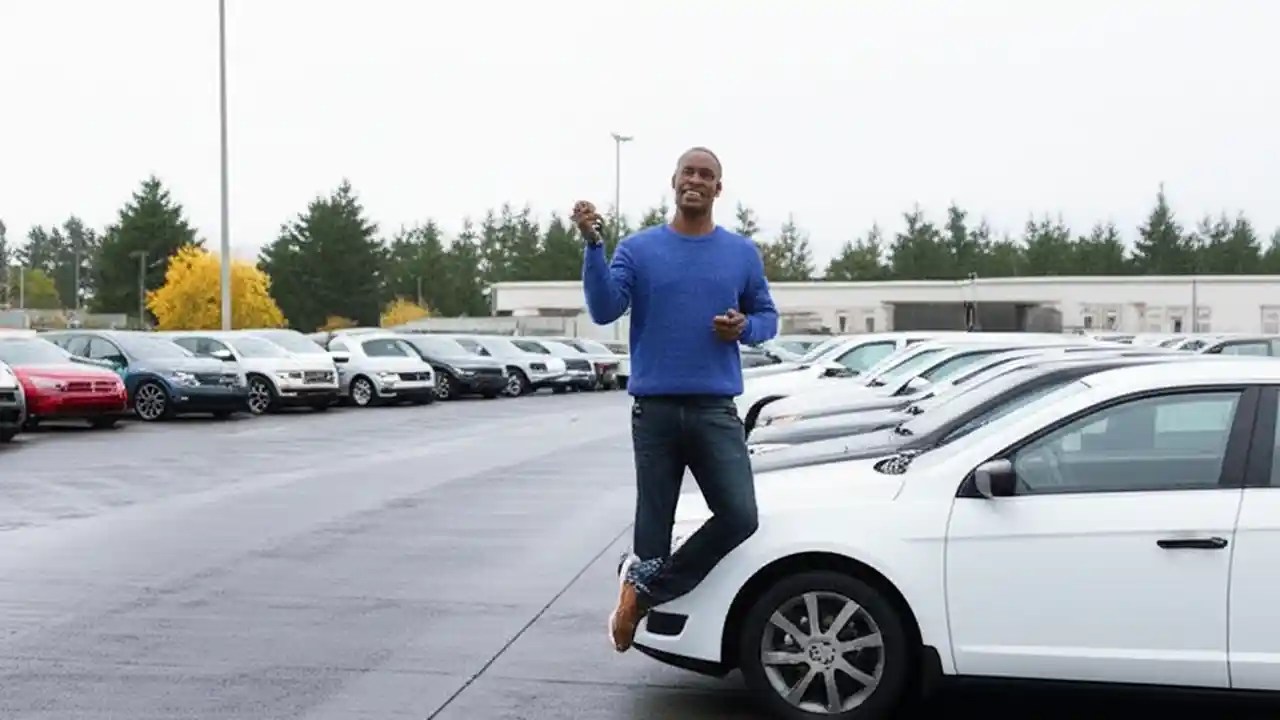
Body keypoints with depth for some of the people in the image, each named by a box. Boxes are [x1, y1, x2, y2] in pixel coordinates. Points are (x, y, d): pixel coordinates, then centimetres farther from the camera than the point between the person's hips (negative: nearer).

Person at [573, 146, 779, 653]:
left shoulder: (742, 253, 9)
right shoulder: (639, 249, 4)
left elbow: (767, 315, 17)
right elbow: (604, 310, -8)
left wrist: (745, 328, -6)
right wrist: (593, 245, -20)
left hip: (716, 409, 1)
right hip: (654, 408, -1)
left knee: (740, 516, -12)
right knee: (654, 519, 3)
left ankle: (645, 588, 1)